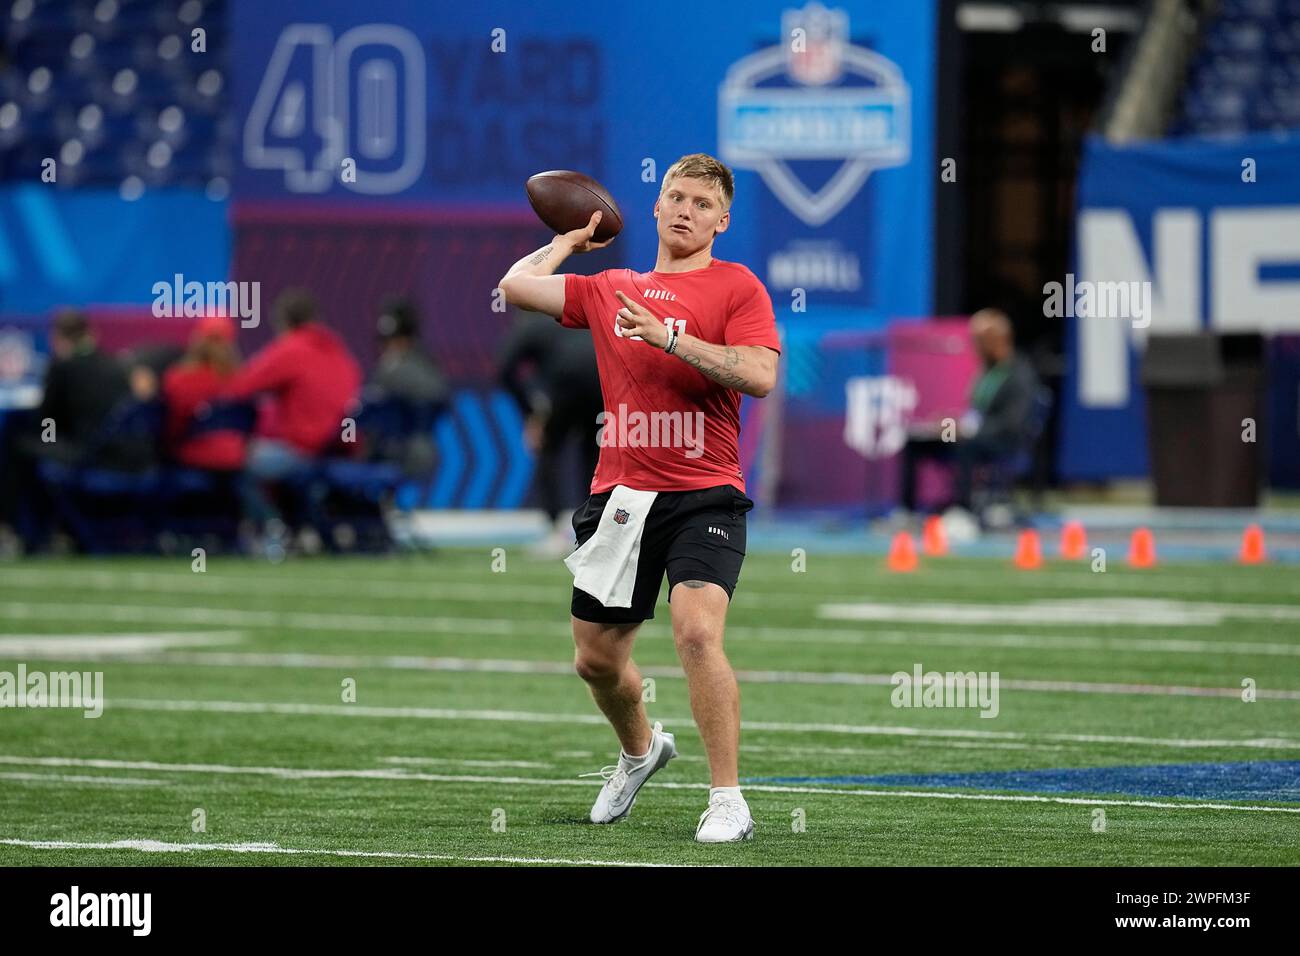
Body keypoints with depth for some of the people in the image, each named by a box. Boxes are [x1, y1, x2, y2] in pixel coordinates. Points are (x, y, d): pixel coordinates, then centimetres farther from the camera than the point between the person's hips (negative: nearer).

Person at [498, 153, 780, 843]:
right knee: (595, 656, 12)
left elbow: (760, 375, -13)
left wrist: (671, 339, -17)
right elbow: (515, 287, 13)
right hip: (620, 494, 5)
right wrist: (570, 240, 22)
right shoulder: (610, 289, 15)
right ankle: (641, 749, 44)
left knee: (696, 630, -25)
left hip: (704, 494, -5)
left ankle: (728, 800, -19)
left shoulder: (736, 287, 1)